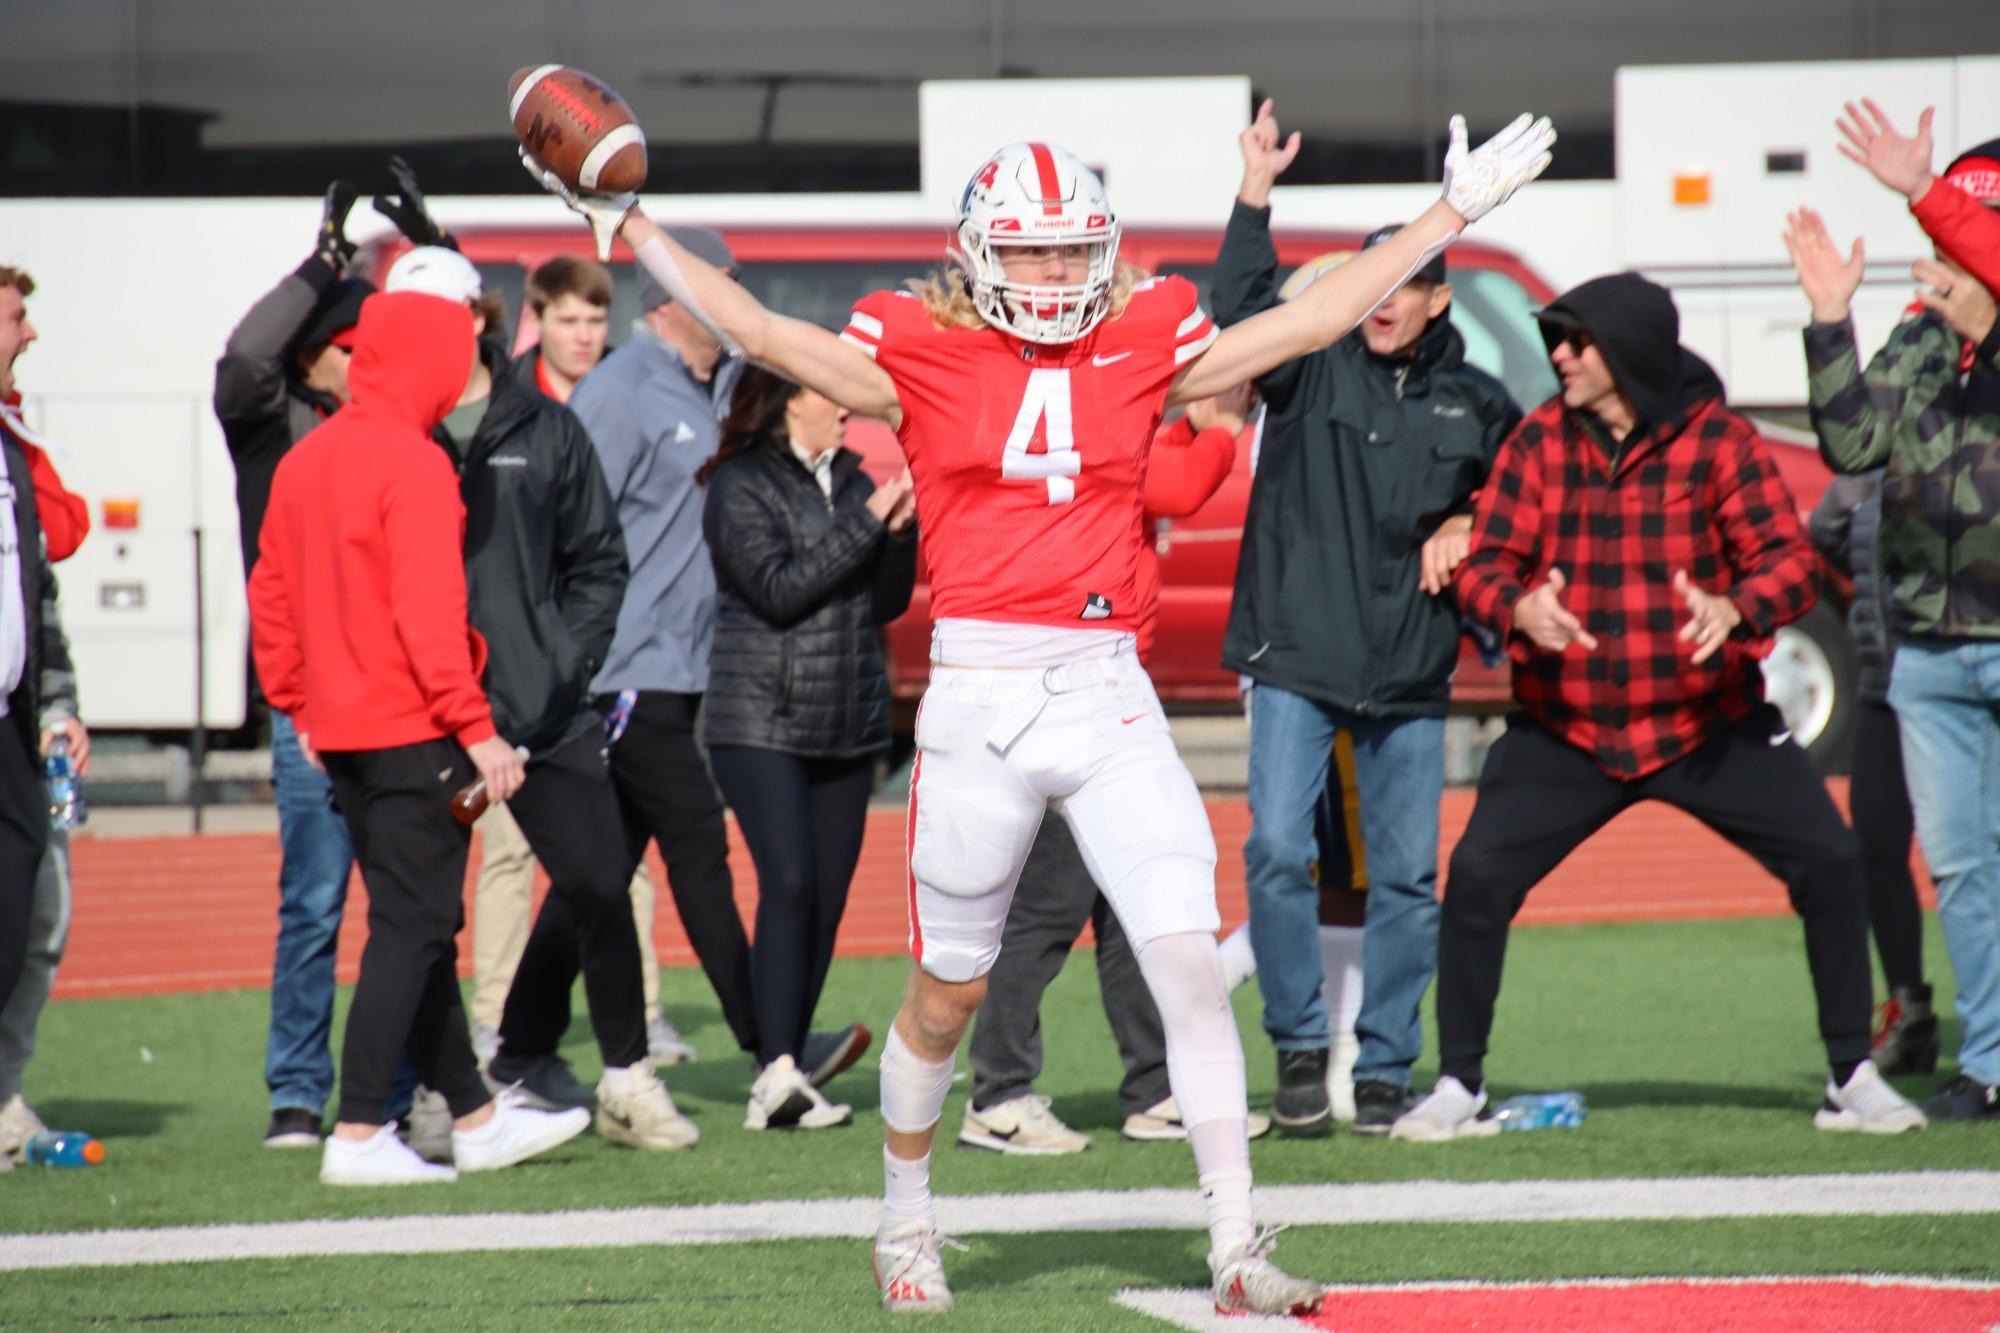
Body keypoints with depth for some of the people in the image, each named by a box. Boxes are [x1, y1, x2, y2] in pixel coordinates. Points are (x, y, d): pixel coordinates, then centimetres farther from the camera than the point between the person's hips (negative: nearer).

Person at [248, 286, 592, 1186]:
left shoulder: (304, 463, 10)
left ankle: (473, 1117, 22)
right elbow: (429, 611, -21)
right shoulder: (414, 464, -15)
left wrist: (300, 706, 21)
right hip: (413, 736, -9)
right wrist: (475, 727, -19)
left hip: (340, 735, 9)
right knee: (413, 929, -5)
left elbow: (271, 595, 15)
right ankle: (358, 1135, -7)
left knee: (420, 928, 15)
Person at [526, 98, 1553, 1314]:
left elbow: (1315, 318, 13)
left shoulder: (1142, 349, 8)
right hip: (982, 697, -1)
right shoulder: (921, 358, 2)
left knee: (1191, 963, -9)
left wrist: (1455, 212, 15)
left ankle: (1238, 1250, -7)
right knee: (950, 987, 10)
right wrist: (625, 224, 0)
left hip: (1112, 698, 2)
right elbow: (755, 330, 2)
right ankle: (907, 1219, 33)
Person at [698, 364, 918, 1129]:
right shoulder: (739, 487, -4)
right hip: (761, 723, -6)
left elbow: (885, 603, 12)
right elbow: (778, 590, -16)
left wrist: (900, 532, -5)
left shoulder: (851, 481, 13)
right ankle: (777, 1072, -22)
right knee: (790, 885, -18)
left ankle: (783, 1077, 9)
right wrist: (865, 524, -16)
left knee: (828, 898, 3)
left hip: (848, 725, 6)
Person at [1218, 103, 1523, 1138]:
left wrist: (1469, 527, 4)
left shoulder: (1473, 401, 10)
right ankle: (1300, 1048, 1)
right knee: (1277, 852, -13)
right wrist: (1254, 200, -25)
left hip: (1410, 671, 3)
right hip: (1296, 659, -3)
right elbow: (1240, 314, -17)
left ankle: (1385, 1068, 12)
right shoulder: (1314, 363, 2)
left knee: (1407, 876, 4)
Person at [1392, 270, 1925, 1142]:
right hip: (1565, 732, 1)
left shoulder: (1719, 441, -7)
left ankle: (1854, 1078, 7)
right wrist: (1519, 608, -27)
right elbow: (1484, 563, -4)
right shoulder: (1539, 441, -2)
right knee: (1477, 876, -13)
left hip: (1710, 724, -1)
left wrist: (1735, 609, -33)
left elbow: (1789, 559, -11)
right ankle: (1459, 1088, 2)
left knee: (1831, 864, -8)